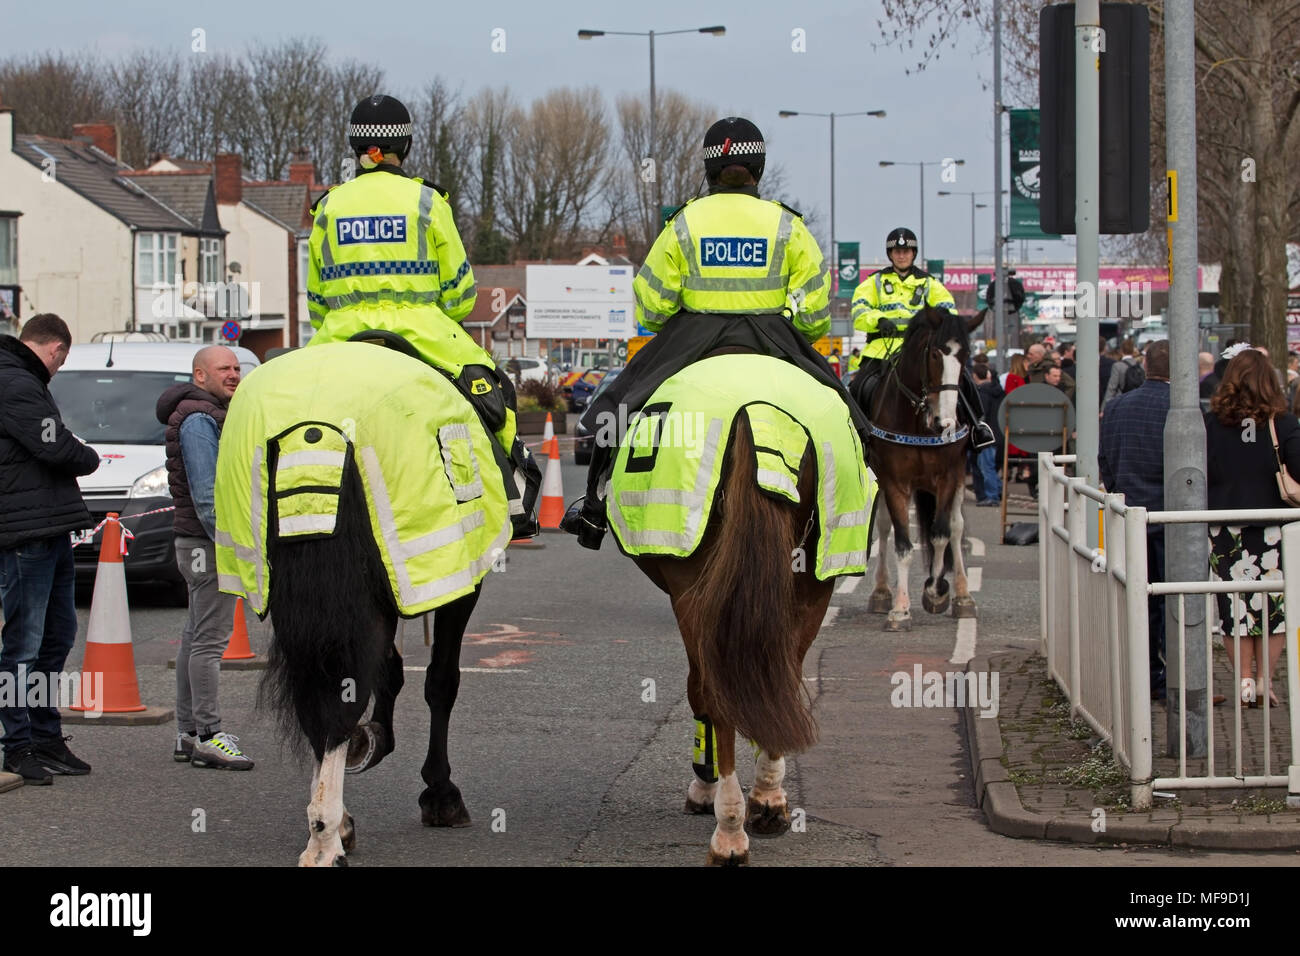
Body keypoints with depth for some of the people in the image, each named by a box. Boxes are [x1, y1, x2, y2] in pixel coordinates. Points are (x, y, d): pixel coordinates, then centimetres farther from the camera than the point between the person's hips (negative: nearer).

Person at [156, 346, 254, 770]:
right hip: (206, 542, -11)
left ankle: (188, 733, 15)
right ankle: (207, 735, -13)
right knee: (210, 638, -12)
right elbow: (205, 492, -21)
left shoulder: (215, 416, 20)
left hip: (203, 542, 11)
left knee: (196, 636, 11)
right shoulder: (198, 420, -14)